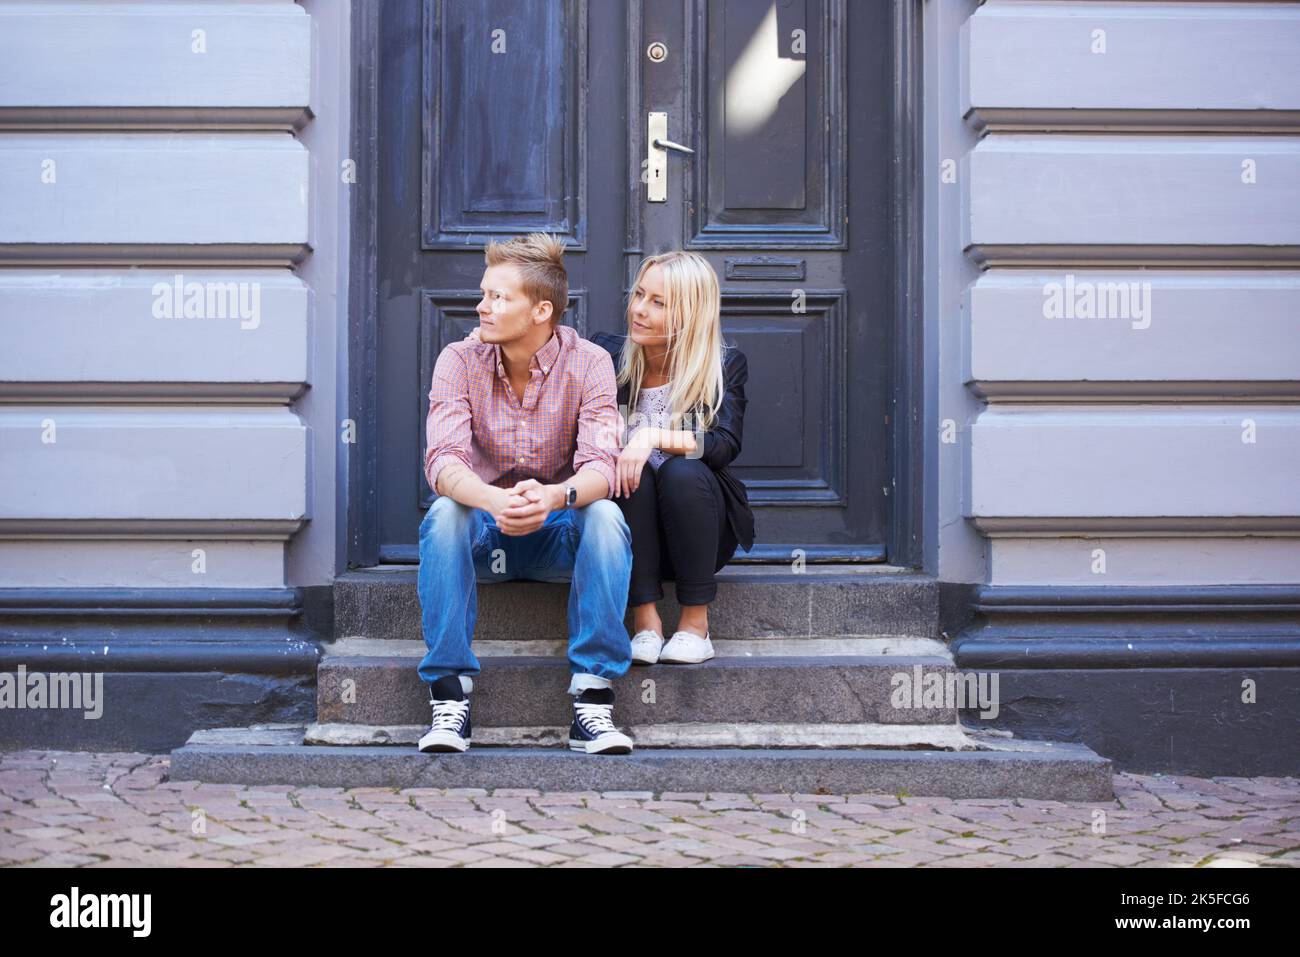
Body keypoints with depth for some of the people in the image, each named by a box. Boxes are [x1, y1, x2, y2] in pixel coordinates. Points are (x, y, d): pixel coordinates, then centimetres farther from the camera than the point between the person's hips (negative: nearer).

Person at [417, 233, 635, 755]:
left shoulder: (588, 363, -10)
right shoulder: (460, 360, -8)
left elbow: (600, 467, -22)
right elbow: (442, 459, -22)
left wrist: (554, 497, -46)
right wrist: (495, 501, -45)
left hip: (559, 534, 0)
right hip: (483, 532, 1)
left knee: (605, 516, -31)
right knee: (444, 513, -31)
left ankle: (593, 701, -31)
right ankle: (450, 698, -30)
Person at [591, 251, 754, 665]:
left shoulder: (725, 365, -4)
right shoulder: (607, 355, 1)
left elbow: (725, 445, -18)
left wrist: (656, 436, -31)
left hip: (703, 535, -1)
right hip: (632, 538, 1)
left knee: (683, 471, -31)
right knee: (629, 473, -29)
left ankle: (696, 624, -22)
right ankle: (646, 621, -27)